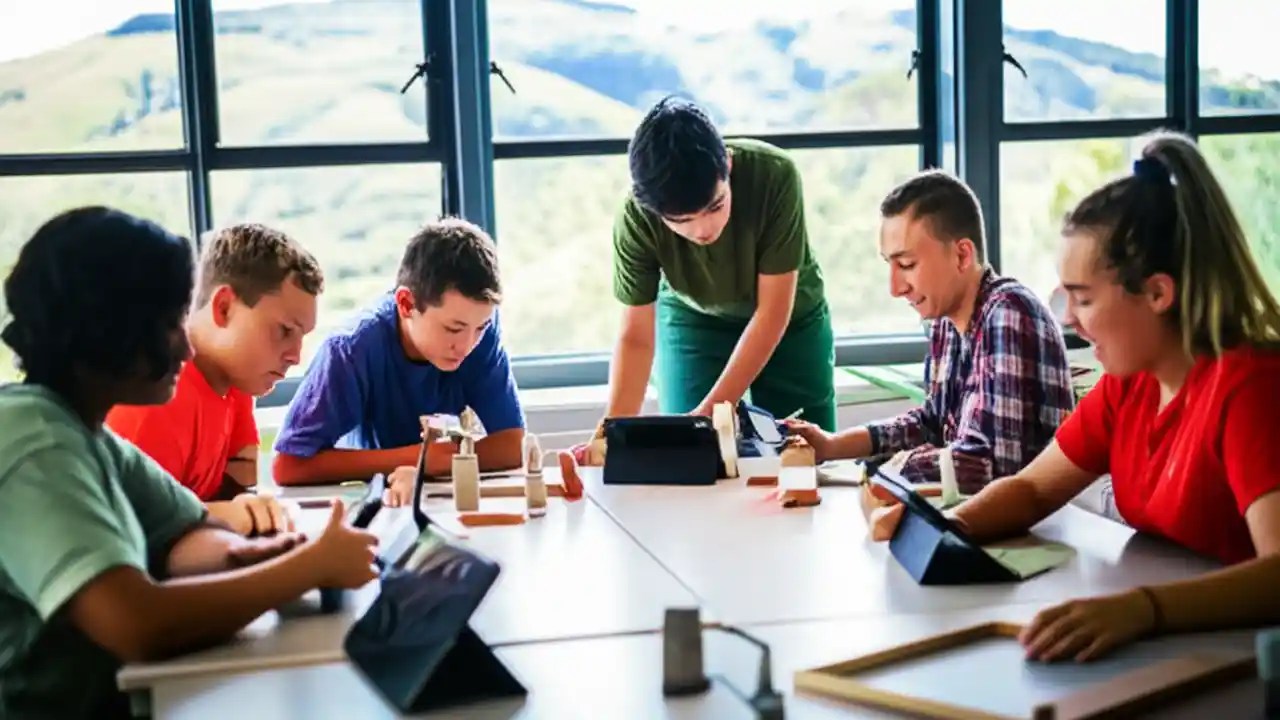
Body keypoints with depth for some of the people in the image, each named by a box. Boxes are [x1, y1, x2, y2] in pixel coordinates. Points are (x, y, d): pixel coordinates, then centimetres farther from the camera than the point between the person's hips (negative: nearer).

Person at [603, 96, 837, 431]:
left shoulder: (775, 175, -36)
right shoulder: (637, 218, -30)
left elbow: (773, 312, -28)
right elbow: (636, 339, -20)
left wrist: (710, 412, -31)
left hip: (790, 316, 0)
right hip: (692, 318, 1)